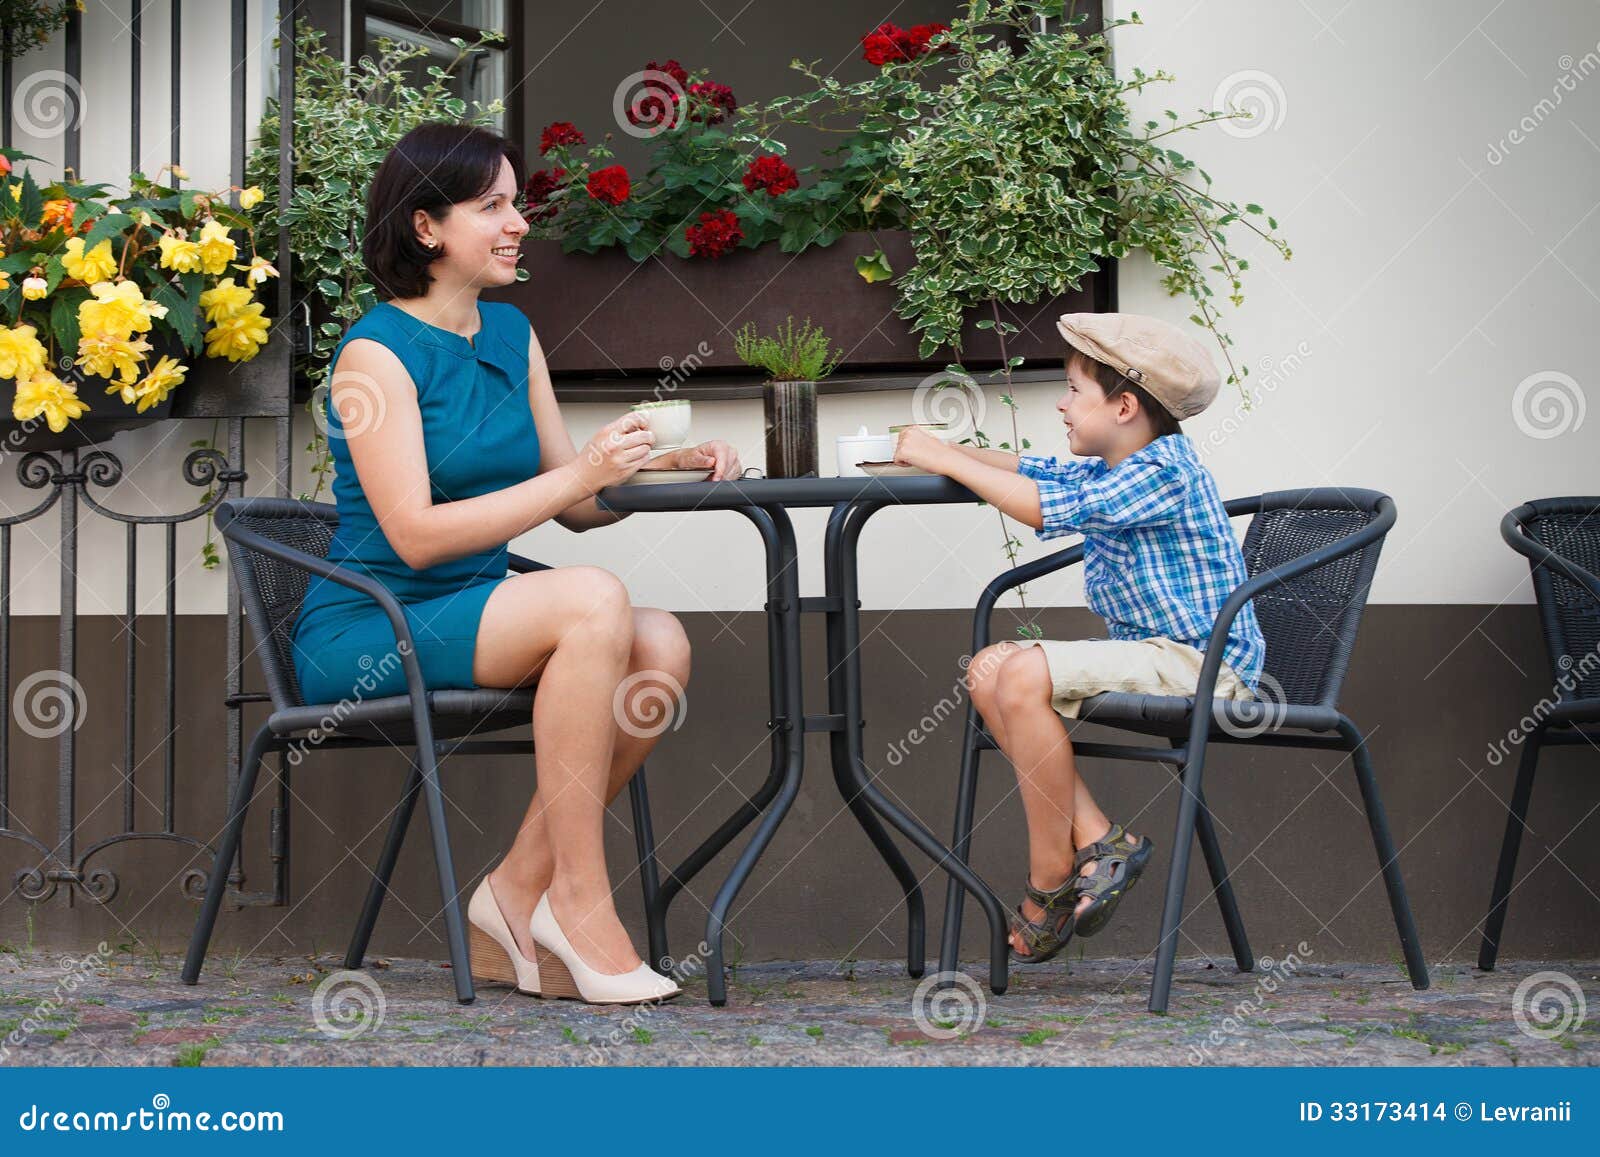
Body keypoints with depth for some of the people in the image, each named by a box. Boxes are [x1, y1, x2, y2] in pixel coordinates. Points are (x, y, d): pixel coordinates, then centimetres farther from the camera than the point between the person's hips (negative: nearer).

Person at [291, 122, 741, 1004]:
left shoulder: (512, 333, 13)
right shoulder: (377, 351, -9)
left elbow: (574, 508, 14)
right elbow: (415, 535, -18)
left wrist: (667, 464, -5)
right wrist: (578, 476, -20)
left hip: (470, 623, 7)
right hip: (362, 631, -7)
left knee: (660, 644, -21)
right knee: (592, 602, -31)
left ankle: (519, 892, -10)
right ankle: (579, 903, -24)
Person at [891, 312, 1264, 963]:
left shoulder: (1164, 472, -17)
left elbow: (1048, 508, -24)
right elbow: (1032, 471, 23)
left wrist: (944, 460, -15)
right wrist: (940, 452, 7)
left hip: (1202, 665, -10)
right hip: (1147, 653, 10)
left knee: (1025, 674, -27)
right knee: (987, 671, 0)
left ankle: (1051, 877, -16)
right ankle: (1095, 839, -8)